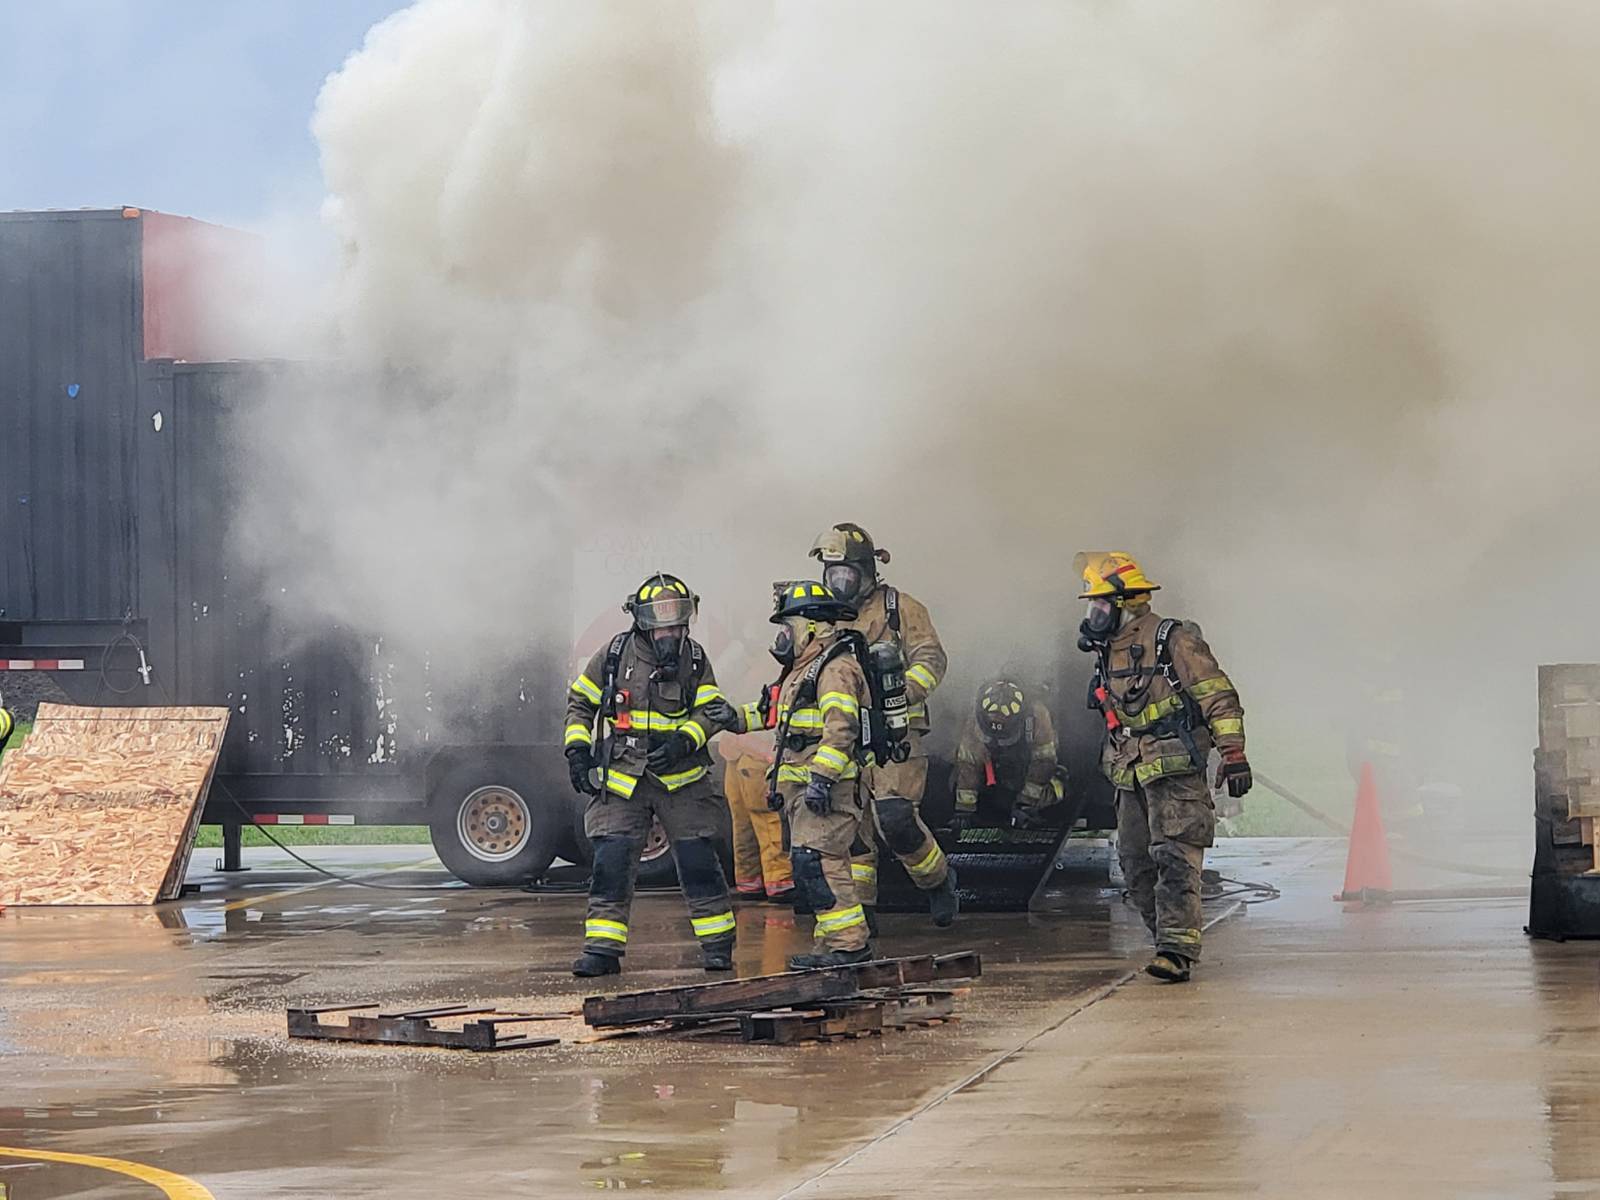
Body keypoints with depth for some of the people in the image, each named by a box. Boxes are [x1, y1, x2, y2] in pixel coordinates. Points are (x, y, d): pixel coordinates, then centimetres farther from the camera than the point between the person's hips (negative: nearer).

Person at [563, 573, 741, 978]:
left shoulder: (694, 659, 3)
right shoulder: (614, 655, 1)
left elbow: (710, 711, 1)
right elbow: (580, 702, 10)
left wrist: (683, 740, -17)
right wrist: (577, 749, 0)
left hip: (681, 777, 0)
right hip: (622, 777, 0)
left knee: (698, 860, 1)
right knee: (611, 862, -8)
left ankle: (717, 944, 13)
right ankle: (603, 948, -3)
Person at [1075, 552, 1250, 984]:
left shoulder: (1173, 641, -10)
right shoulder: (1109, 651, 15)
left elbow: (1219, 697, -12)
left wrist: (1233, 753, -18)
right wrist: (1113, 762, 27)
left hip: (1174, 772, -9)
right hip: (1131, 779, 9)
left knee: (1174, 859, -14)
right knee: (1136, 866, 7)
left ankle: (1178, 949, -17)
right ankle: (1170, 942, 16)